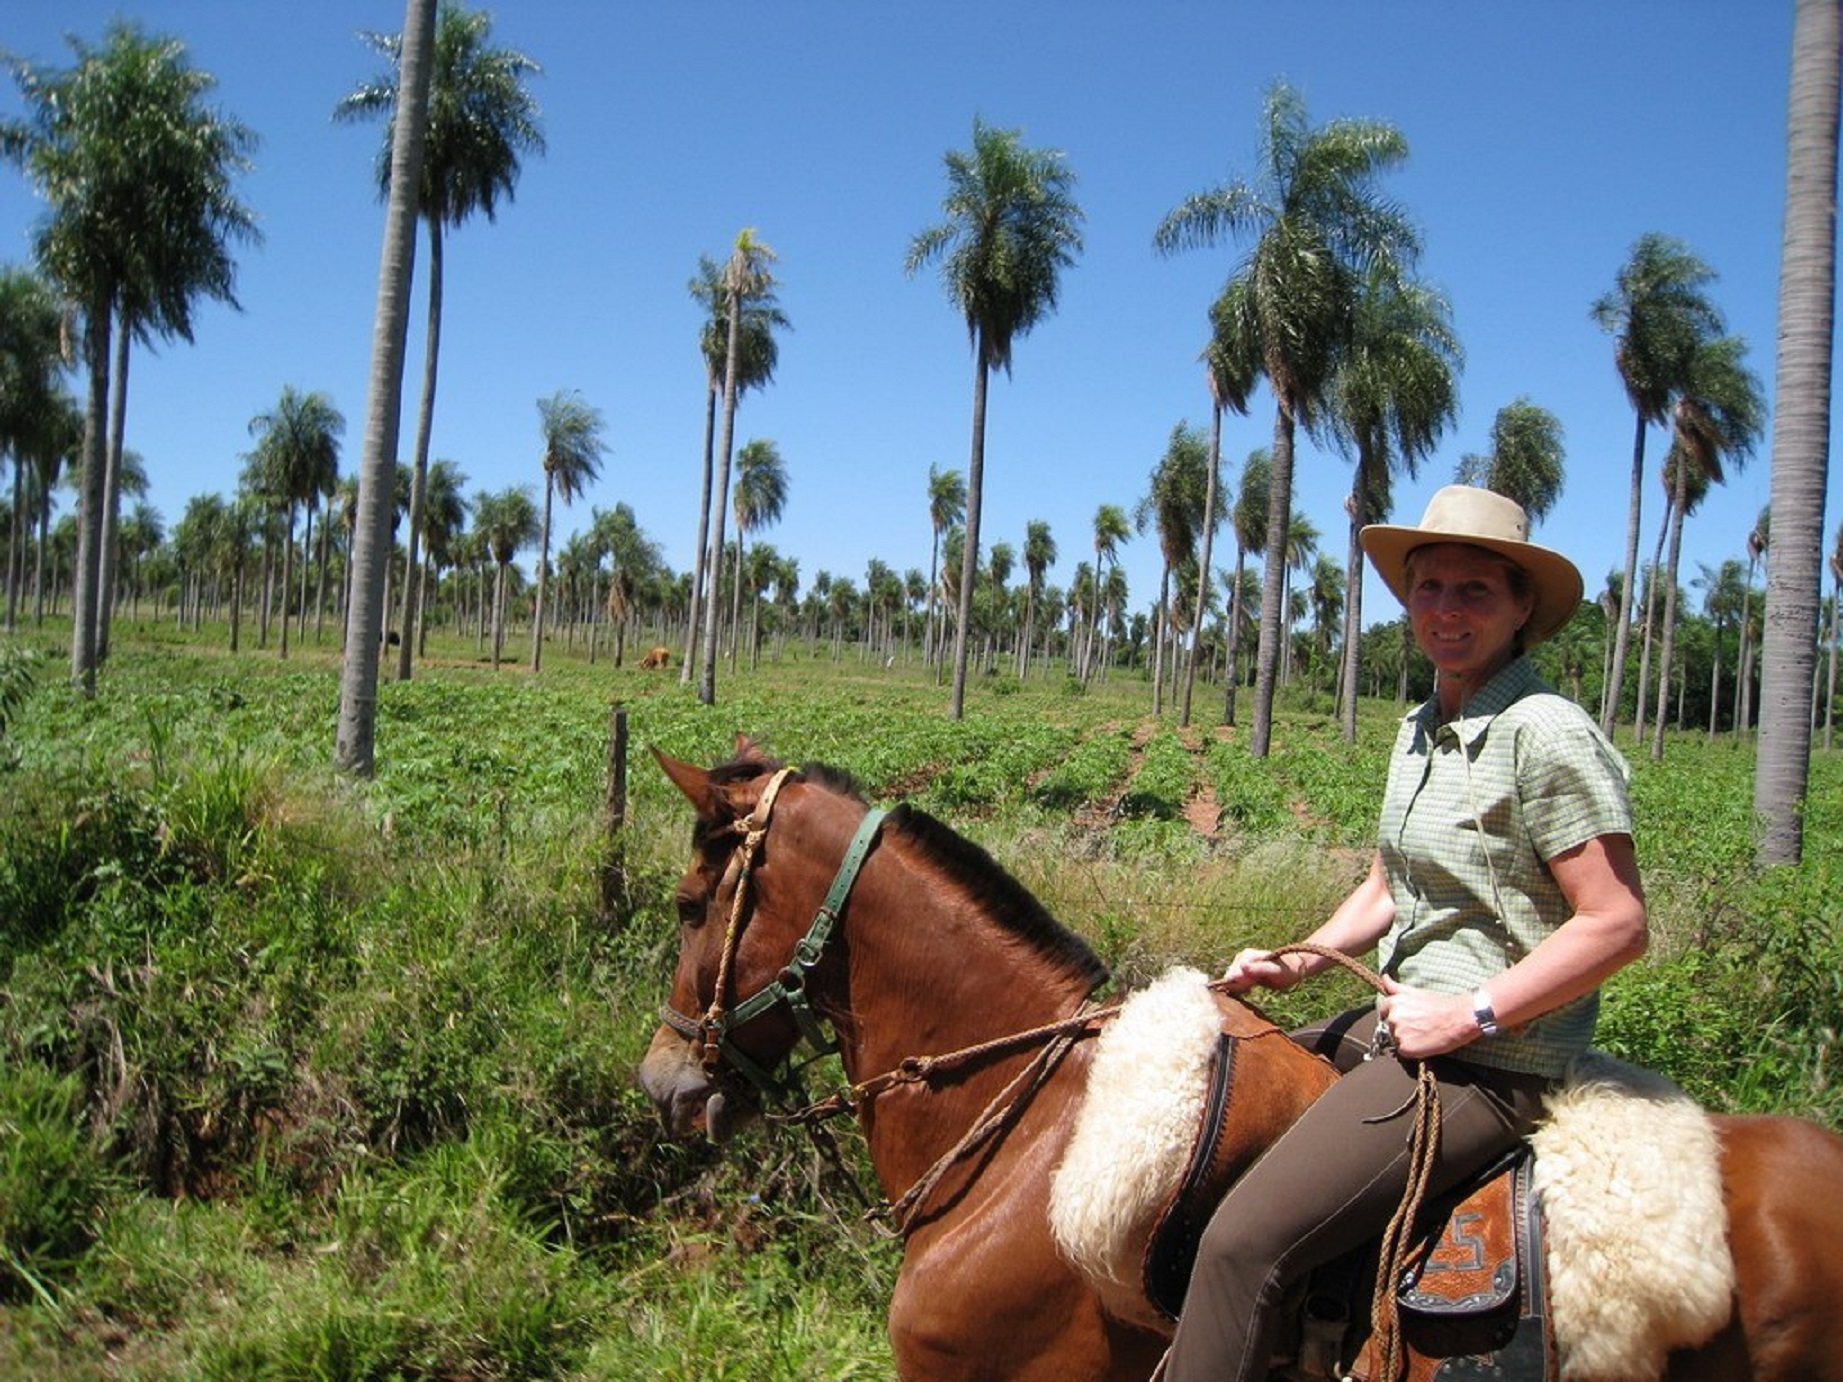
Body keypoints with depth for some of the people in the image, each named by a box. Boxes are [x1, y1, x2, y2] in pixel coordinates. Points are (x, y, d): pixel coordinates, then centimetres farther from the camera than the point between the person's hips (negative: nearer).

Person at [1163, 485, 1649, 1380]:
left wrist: (1468, 1014, -20)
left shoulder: (1547, 733, -16)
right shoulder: (1420, 732, 11)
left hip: (1487, 1061, -10)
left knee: (1243, 1242, -20)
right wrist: (1296, 961, 7)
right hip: (1396, 1023, 10)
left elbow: (1617, 925, -18)